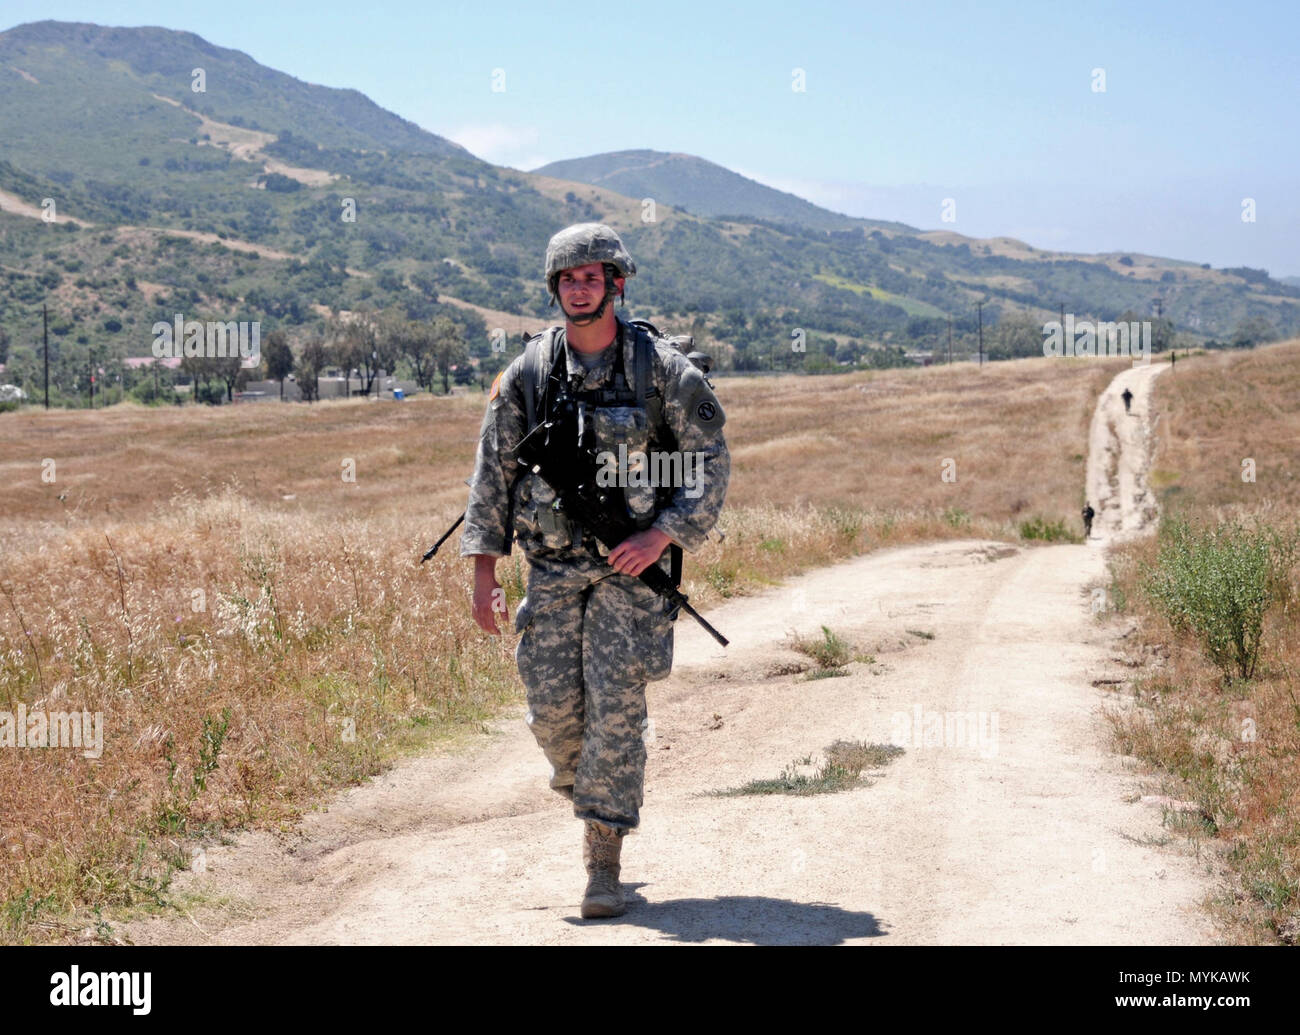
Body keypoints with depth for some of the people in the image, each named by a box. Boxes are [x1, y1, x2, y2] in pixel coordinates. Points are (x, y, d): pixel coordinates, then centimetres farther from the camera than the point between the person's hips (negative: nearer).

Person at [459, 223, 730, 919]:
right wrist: (484, 571, 1)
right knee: (553, 711, 0)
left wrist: (662, 535, -15)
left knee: (616, 709, -7)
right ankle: (588, 796, 32)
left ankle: (603, 861, 1)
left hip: (631, 566, -2)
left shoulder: (661, 367, -4)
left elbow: (710, 459, -1)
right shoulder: (528, 372, 2)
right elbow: (493, 470, 6)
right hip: (552, 567, 2)